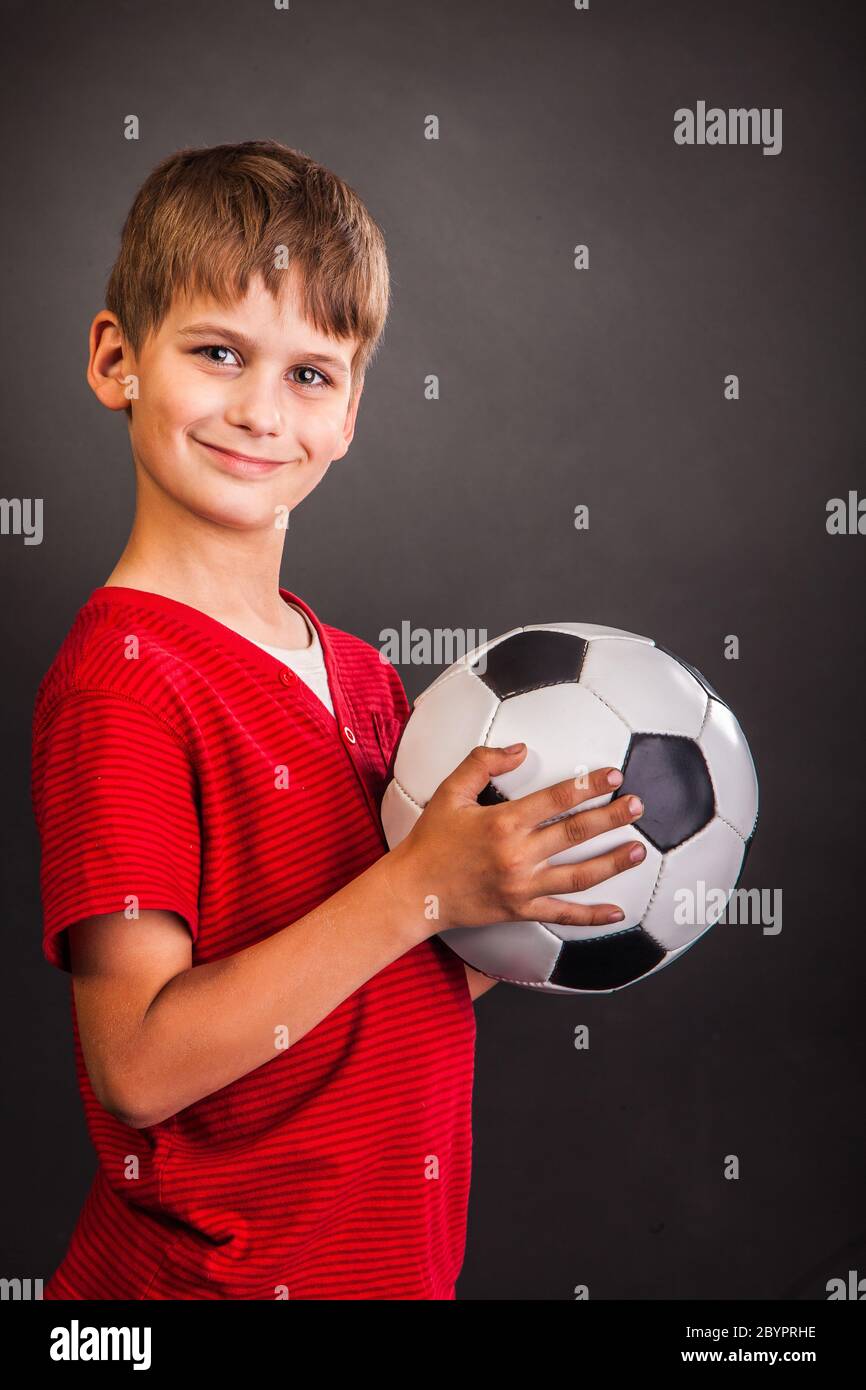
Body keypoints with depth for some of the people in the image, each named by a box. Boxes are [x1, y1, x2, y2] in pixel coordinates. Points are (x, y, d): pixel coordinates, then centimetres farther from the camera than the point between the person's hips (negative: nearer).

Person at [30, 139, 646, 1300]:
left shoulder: (360, 672, 2)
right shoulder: (119, 678, -19)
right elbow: (140, 1063, -24)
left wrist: (516, 917, -7)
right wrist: (423, 887, -26)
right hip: (213, 1269, -6)